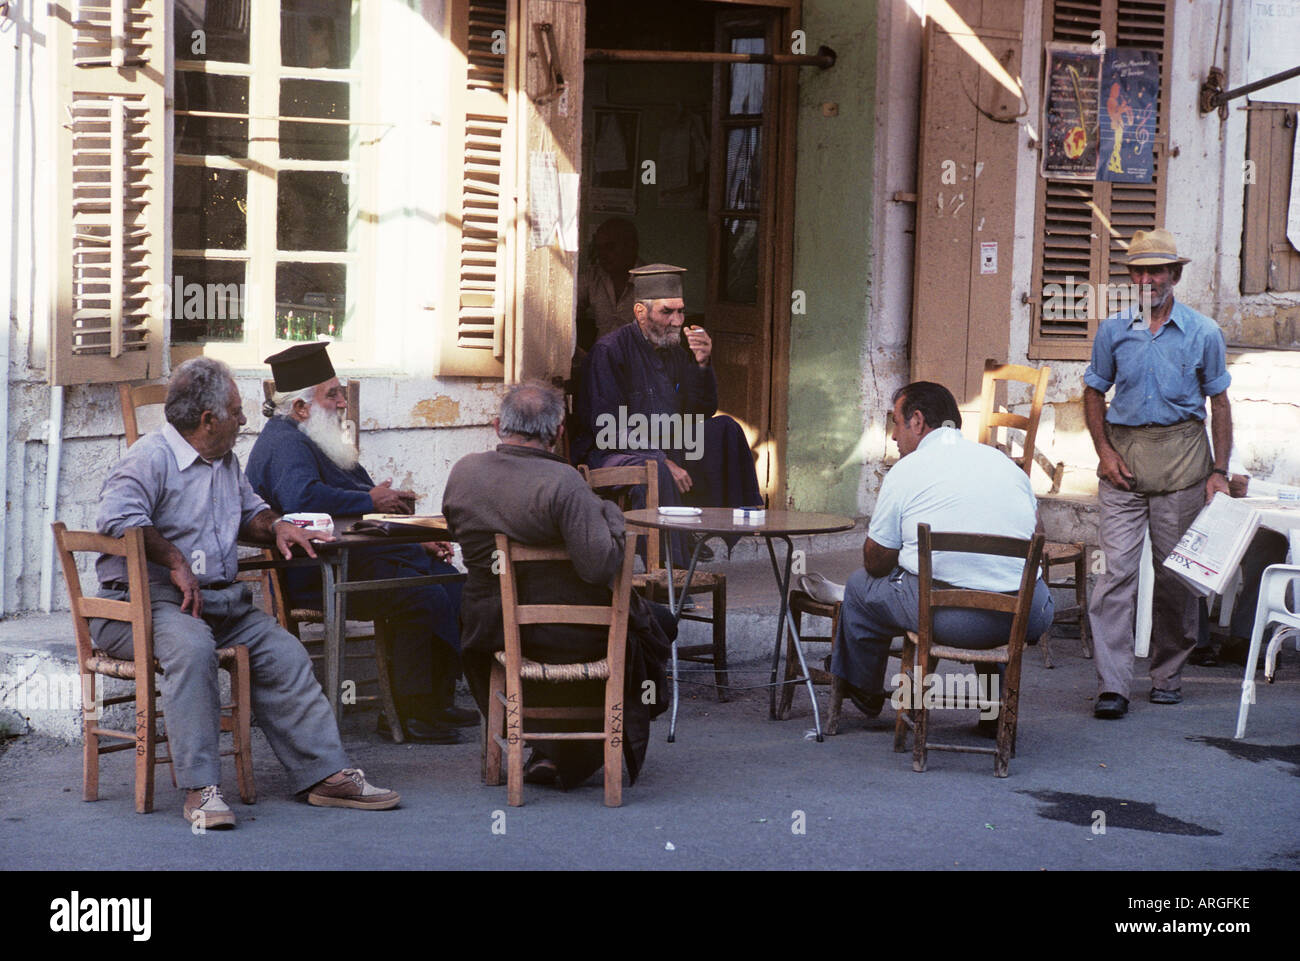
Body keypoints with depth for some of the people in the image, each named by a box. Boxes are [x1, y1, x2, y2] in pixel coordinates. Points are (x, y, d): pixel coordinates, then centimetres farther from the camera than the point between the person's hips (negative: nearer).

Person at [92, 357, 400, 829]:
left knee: (283, 652, -11)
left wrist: (274, 525, 14)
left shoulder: (226, 462, 20)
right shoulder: (151, 457, -9)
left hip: (220, 598, 8)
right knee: (192, 645, -38)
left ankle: (326, 773, -8)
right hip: (146, 601, -8)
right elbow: (118, 516, -25)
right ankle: (201, 789, -38)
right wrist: (174, 561, -27)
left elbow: (249, 507, 37)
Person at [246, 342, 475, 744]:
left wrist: (419, 540, 11)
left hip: (356, 556, 11)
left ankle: (437, 700, 2)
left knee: (451, 582, 0)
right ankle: (404, 714, -17)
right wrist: (371, 501, -22)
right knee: (425, 597, -25)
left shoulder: (317, 440, 22)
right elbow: (301, 497, -34)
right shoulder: (285, 444, -12)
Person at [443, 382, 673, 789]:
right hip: (567, 633, -7)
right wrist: (610, 512, -9)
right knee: (658, 622, 17)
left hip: (489, 629, 7)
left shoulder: (462, 471, -3)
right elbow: (600, 566, -26)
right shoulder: (562, 483, -23)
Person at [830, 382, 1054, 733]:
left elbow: (876, 564, 7)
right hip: (1026, 619, 4)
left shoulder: (904, 473, 0)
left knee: (861, 586, 22)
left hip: (949, 618, -4)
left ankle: (862, 690, 42)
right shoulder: (1004, 461, 13)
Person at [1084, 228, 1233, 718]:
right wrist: (1105, 451, 1)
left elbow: (1220, 403, 6)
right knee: (1117, 568, -8)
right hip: (1124, 451, 0)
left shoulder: (1203, 333, 2)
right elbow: (1094, 392, 15)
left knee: (1175, 571, 6)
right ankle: (1111, 686, -10)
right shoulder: (1113, 330, 6)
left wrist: (1219, 471, 0)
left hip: (1182, 454, 0)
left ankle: (1168, 675, 20)